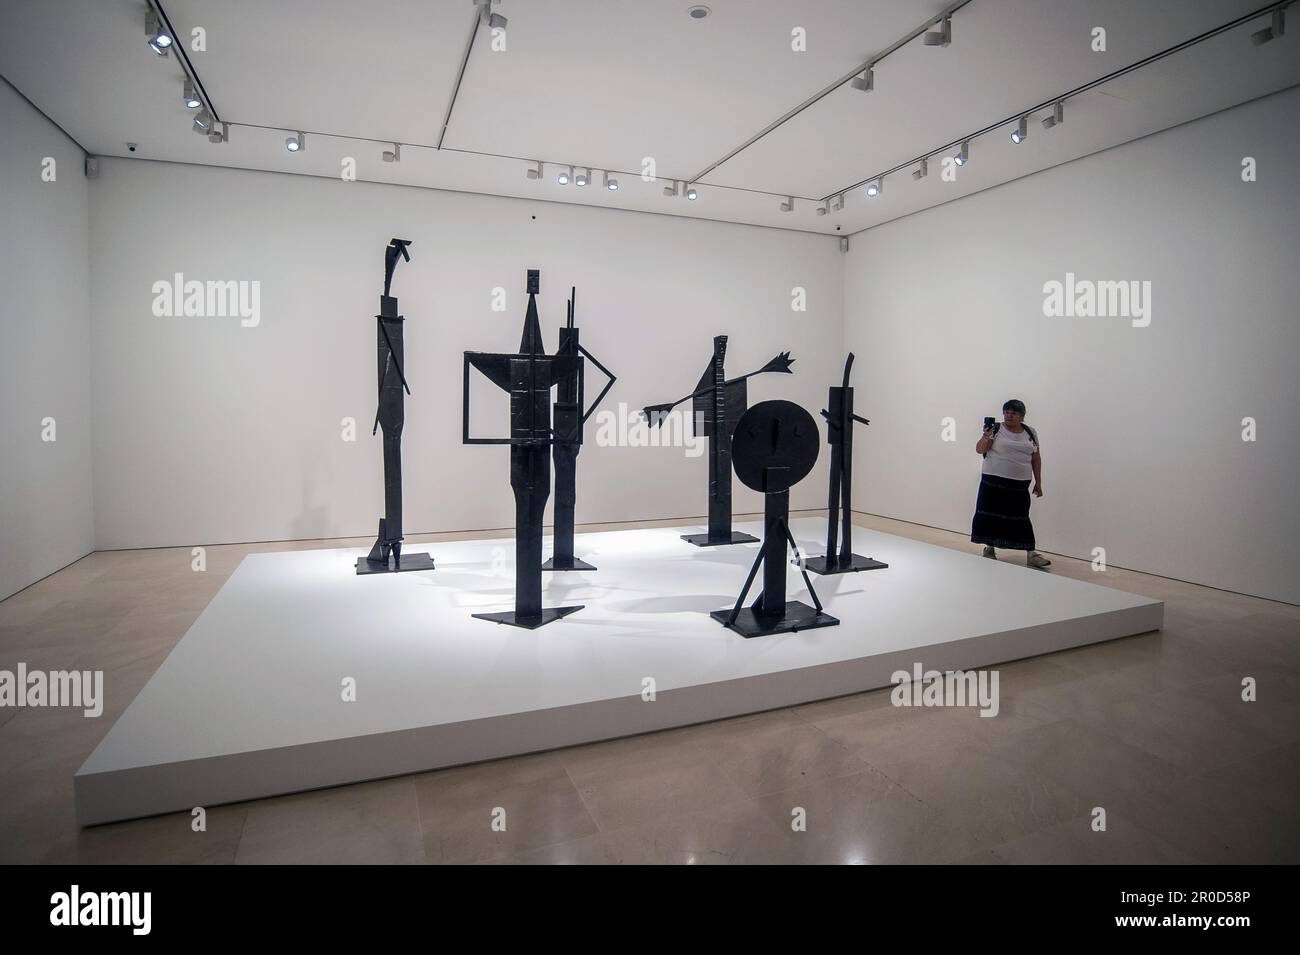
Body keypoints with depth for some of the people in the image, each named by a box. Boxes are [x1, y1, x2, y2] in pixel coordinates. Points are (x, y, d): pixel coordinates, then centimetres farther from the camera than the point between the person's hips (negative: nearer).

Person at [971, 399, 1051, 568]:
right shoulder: (995, 430, -2)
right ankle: (989, 548, 16)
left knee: (1021, 517, 3)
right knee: (991, 515, 1)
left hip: (1019, 485, 2)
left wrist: (1038, 482, 10)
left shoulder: (1030, 433, 9)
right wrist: (986, 436, -27)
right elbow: (979, 449, -8)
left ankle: (1031, 554, 6)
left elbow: (1036, 459, 12)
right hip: (994, 482, -2)